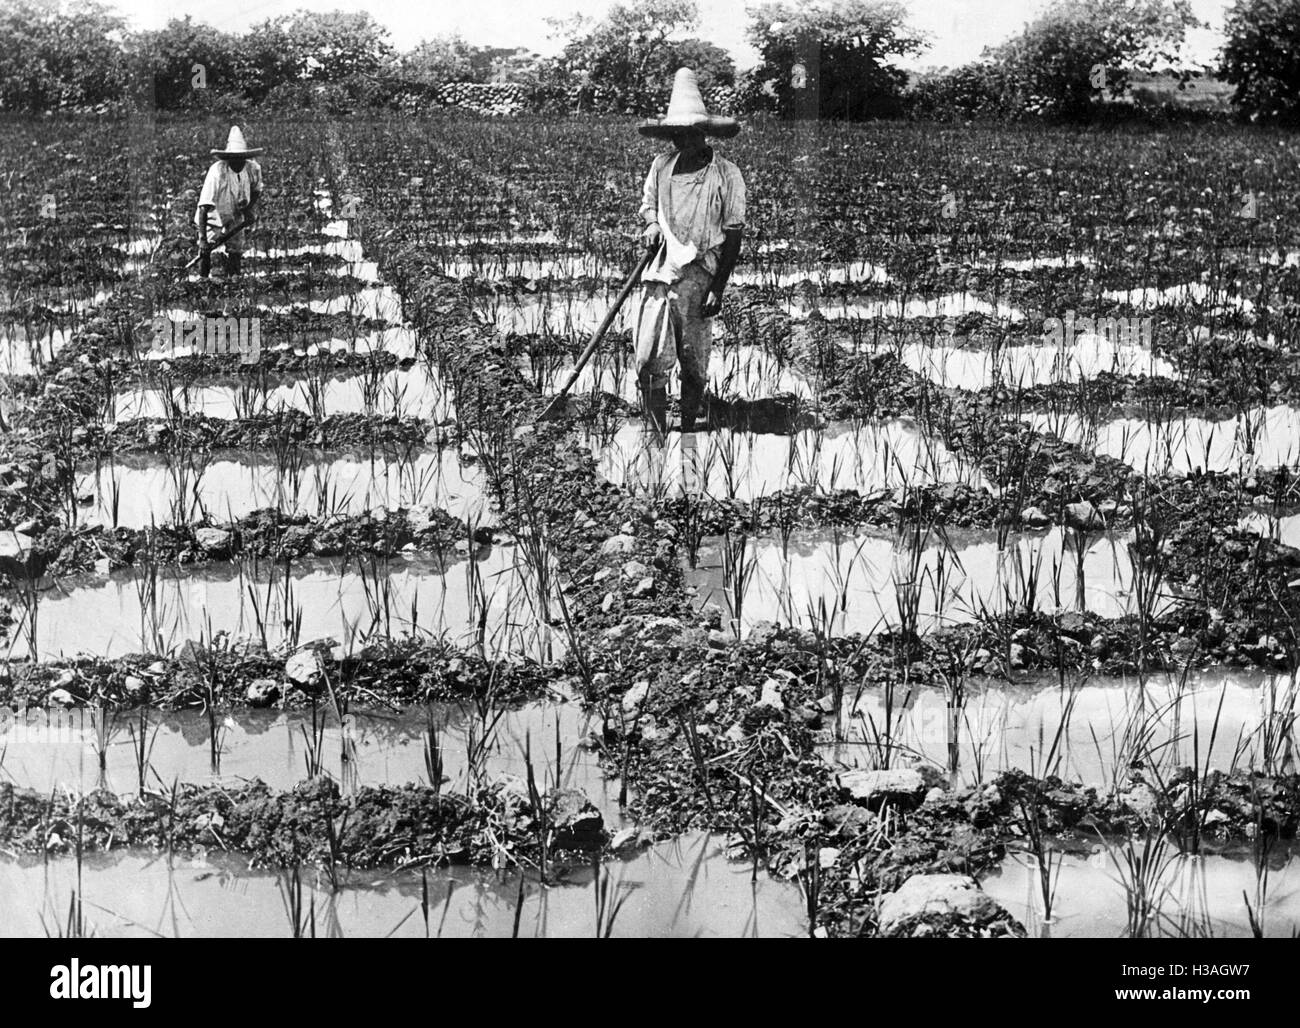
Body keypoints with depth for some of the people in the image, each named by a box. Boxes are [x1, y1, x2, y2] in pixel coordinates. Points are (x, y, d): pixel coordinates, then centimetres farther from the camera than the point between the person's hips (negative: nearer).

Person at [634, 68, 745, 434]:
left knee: (693, 367, 5)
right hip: (659, 273, 3)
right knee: (650, 363, -6)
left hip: (698, 277, -3)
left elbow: (733, 237, -2)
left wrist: (718, 289, -6)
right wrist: (652, 224, 2)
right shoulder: (661, 165, 7)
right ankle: (657, 434, 2)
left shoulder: (726, 175, -4)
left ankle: (688, 429, 20)